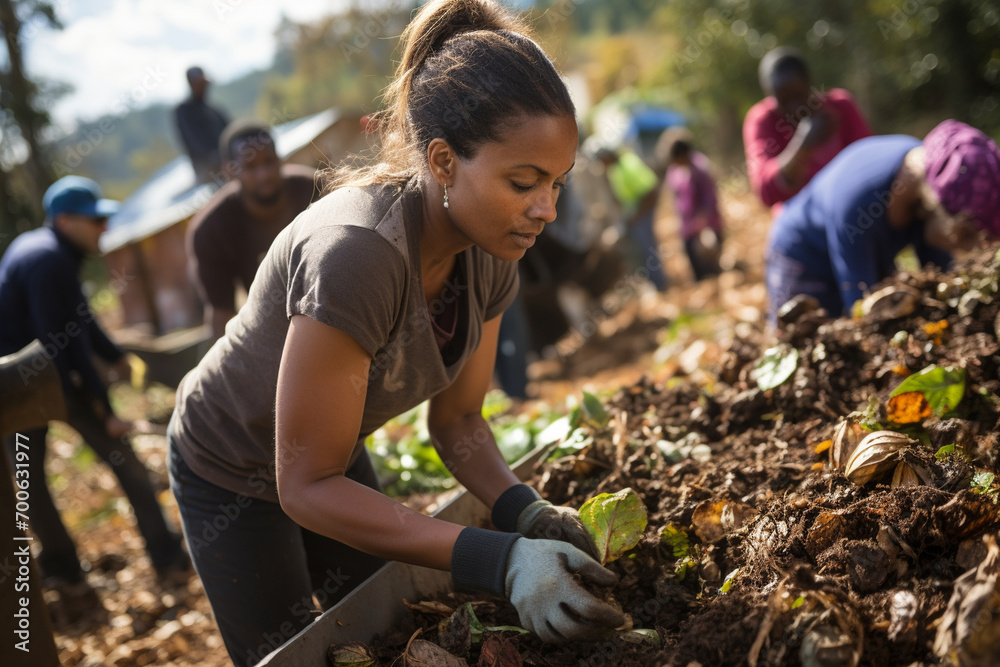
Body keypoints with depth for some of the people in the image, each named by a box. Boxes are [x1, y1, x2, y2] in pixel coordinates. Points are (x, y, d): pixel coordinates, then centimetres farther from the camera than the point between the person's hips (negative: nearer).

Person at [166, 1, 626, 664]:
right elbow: (306, 486, -36)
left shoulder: (490, 251, -18)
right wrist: (500, 560, -42)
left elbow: (457, 417, -7)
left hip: (334, 455, 6)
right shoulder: (357, 253, -41)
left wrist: (526, 513, -26)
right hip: (231, 476, -6)